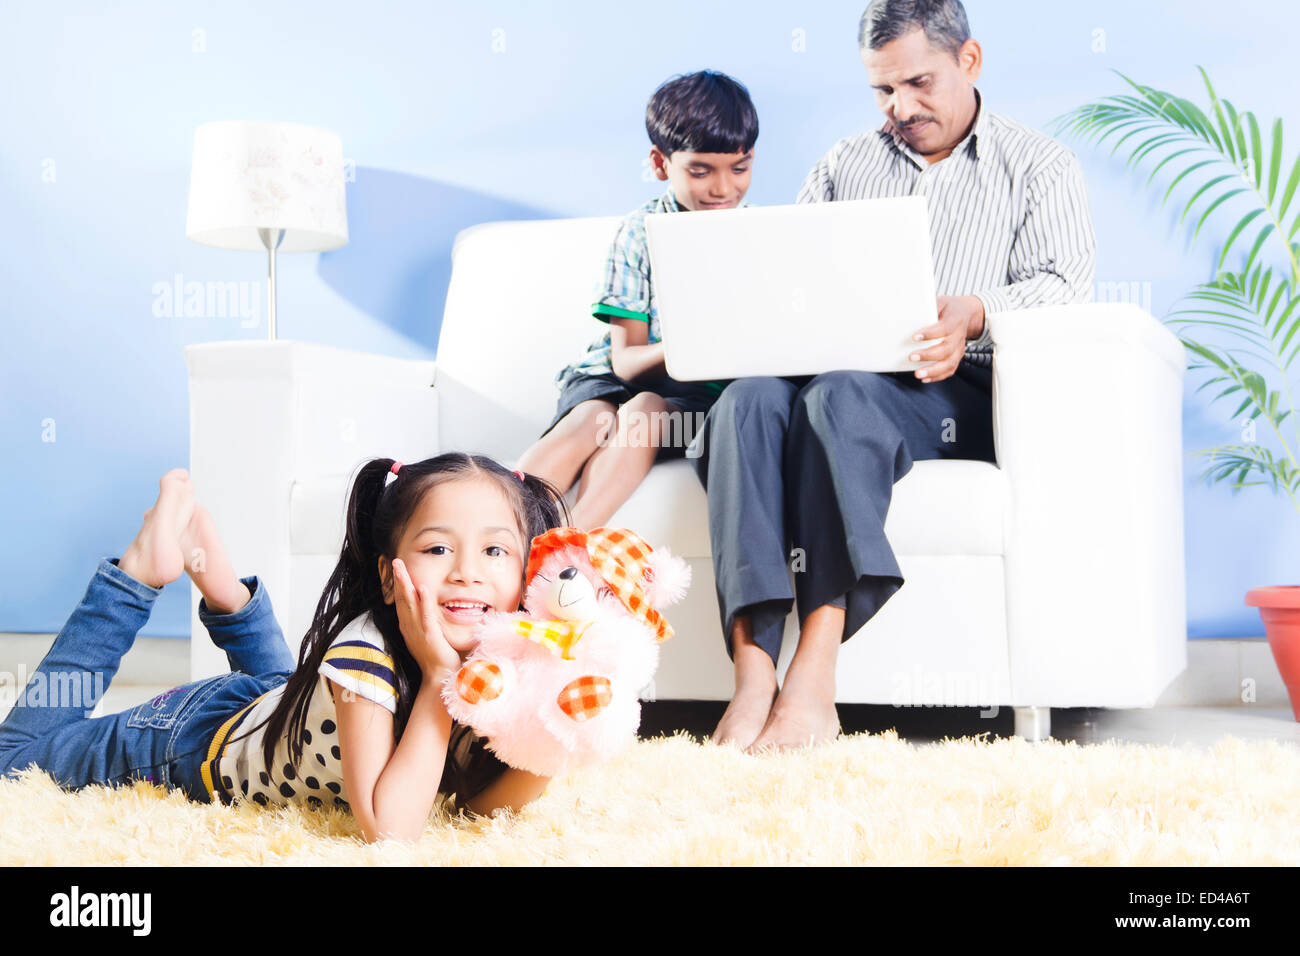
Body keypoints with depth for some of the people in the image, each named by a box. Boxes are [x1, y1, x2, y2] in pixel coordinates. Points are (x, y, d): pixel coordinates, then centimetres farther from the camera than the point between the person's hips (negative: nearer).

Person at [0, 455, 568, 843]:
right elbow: (388, 828, -46)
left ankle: (221, 586, 26)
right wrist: (439, 677, -46)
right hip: (205, 733, -5)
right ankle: (141, 571, 12)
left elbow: (481, 803, -17)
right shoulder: (365, 653, -40)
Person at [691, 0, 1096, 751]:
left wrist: (974, 314, -22)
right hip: (838, 373, 4)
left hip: (962, 390, -4)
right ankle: (753, 679, -43)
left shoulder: (1039, 167, 15)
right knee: (748, 400, -32)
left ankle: (813, 684, -44)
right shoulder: (843, 166, 27)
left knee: (840, 393, -38)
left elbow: (1063, 282, 0)